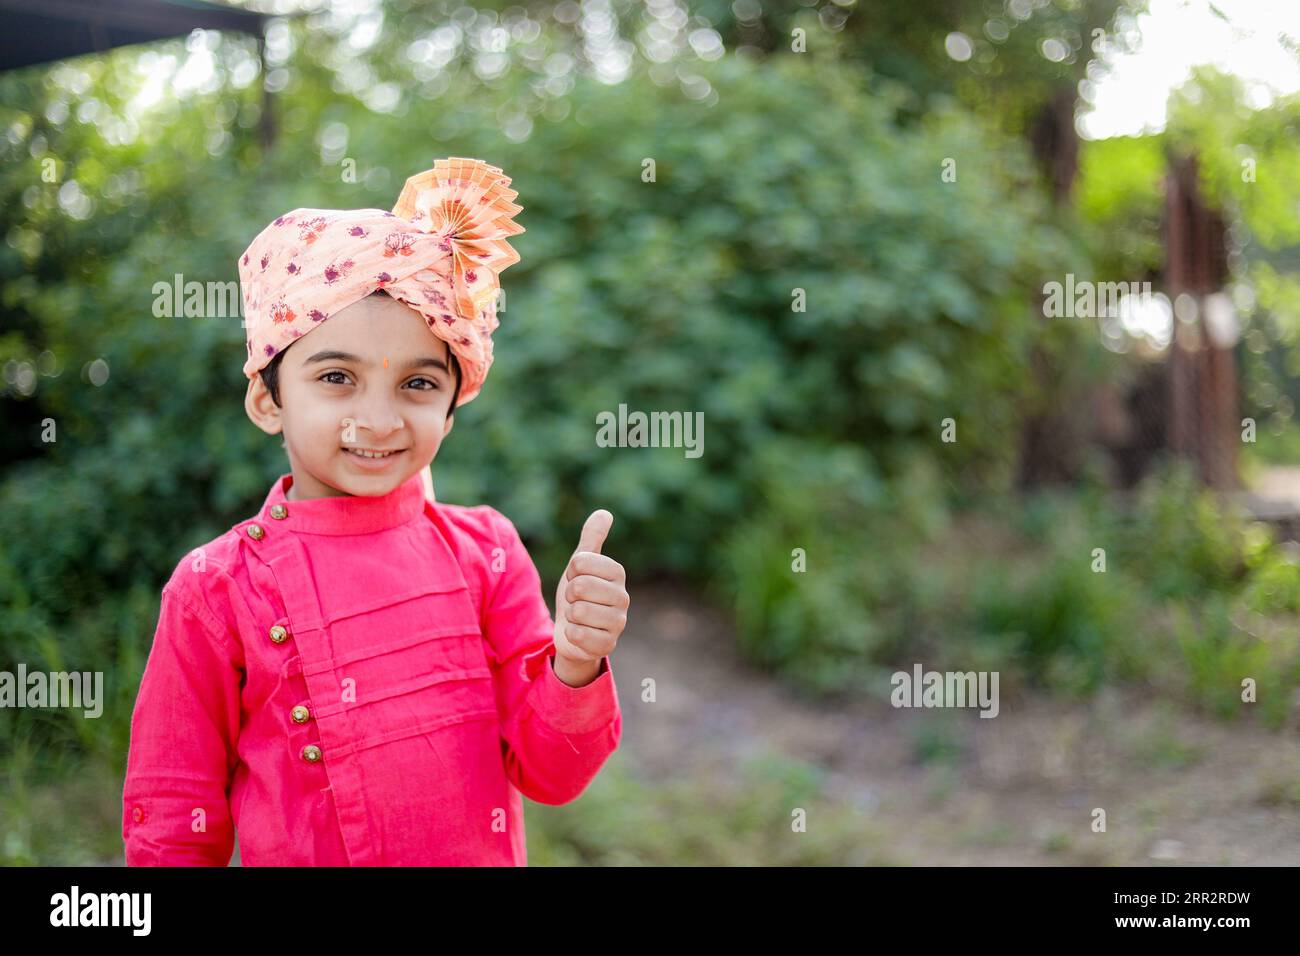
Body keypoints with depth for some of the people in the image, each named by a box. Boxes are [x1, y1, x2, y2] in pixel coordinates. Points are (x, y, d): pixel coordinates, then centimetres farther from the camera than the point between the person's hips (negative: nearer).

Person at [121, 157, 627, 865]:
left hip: (487, 857, 2)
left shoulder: (484, 551, -9)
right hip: (299, 858, -2)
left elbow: (546, 774, -9)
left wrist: (576, 665, -24)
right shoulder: (215, 589, -15)